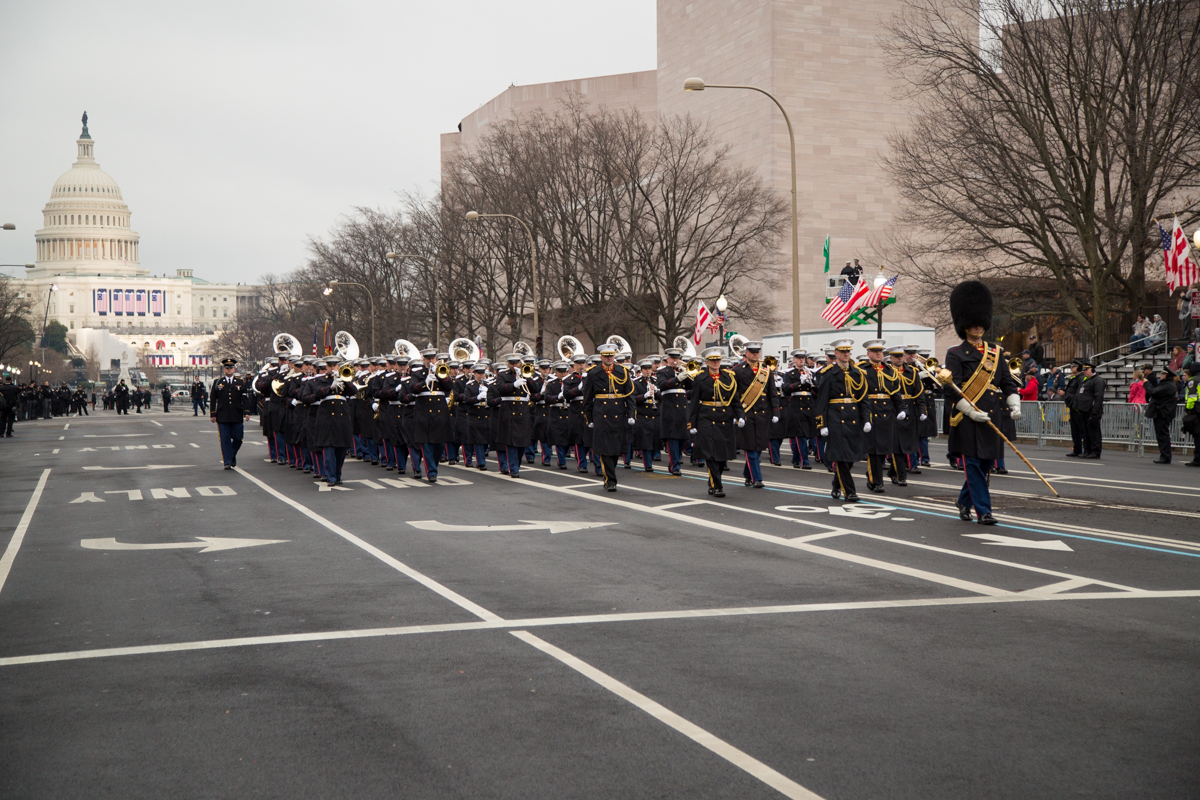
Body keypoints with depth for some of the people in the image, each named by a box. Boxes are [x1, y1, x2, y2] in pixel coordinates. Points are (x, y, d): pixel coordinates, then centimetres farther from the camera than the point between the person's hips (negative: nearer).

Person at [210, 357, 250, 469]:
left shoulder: (240, 382, 9)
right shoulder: (217, 382, 7)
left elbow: (245, 399, 5)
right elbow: (213, 399, 7)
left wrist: (246, 412, -5)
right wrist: (213, 414, 2)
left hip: (237, 417, 1)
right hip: (222, 417, -1)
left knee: (238, 438, 2)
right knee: (225, 439, -2)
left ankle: (232, 455, 28)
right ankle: (227, 462, 2)